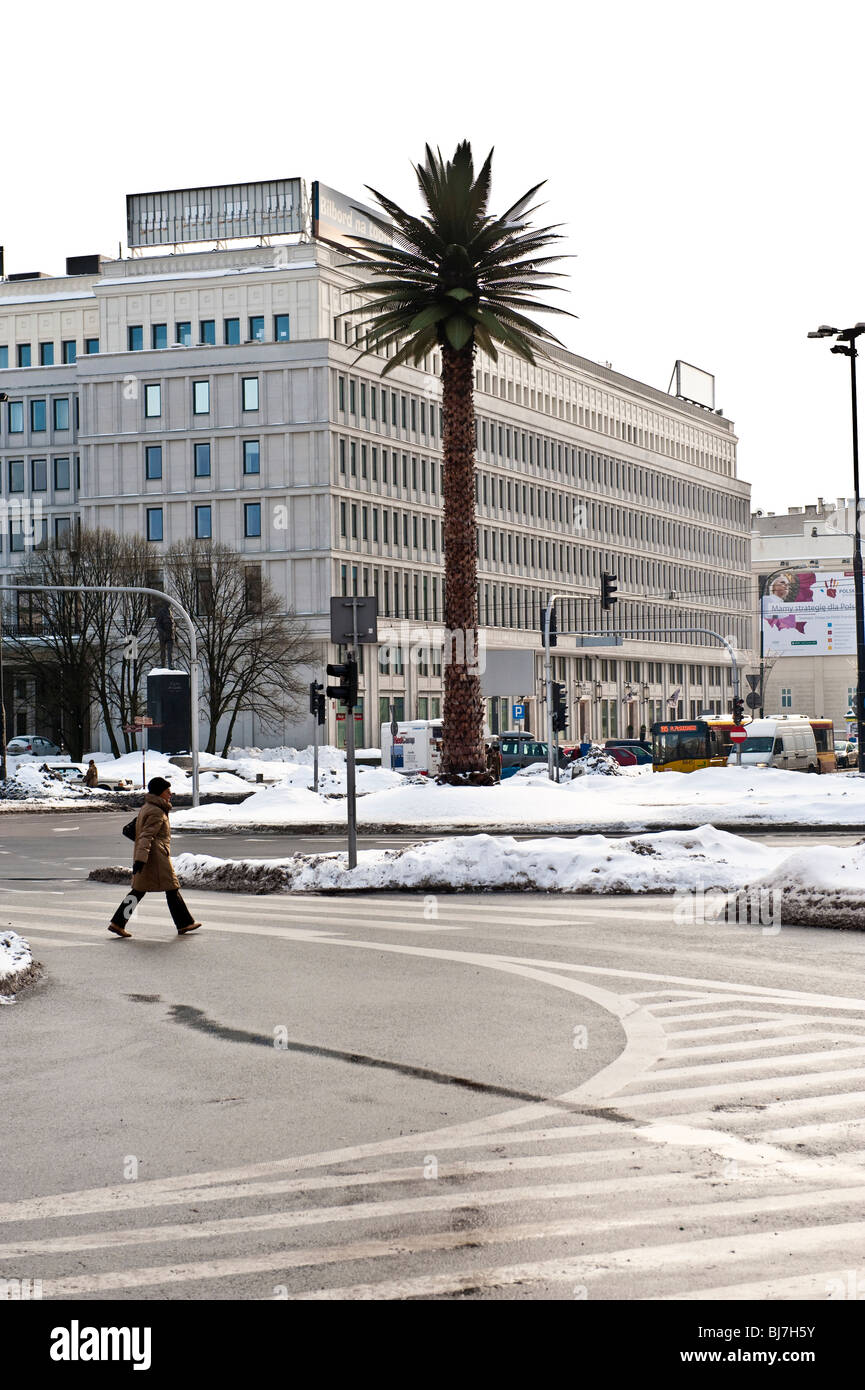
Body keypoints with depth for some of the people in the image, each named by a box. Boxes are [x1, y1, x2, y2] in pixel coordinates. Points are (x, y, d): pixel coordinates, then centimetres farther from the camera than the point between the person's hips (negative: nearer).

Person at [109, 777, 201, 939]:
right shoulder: (156, 812, -15)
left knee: (139, 890, 9)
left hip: (145, 857, 10)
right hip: (157, 858, -10)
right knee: (172, 889, -1)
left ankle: (117, 923, 5)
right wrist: (140, 860, -29)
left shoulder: (146, 808, 16)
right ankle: (184, 924, 6)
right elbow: (146, 837, -23)